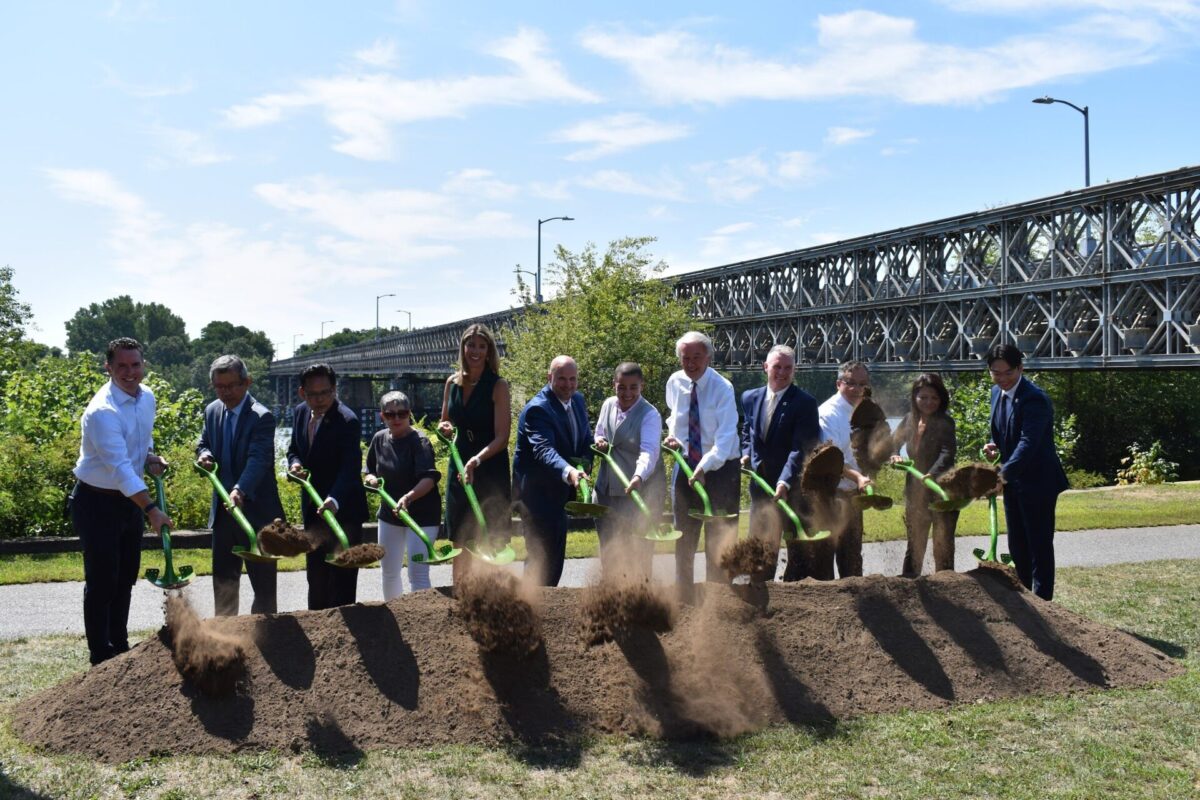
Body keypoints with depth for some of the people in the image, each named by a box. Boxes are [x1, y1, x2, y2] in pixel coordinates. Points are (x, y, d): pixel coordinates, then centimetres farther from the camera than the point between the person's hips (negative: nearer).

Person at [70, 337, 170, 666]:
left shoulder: (147, 397, 1)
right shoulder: (102, 411, -25)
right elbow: (120, 466, -32)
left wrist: (150, 458, -2)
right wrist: (151, 509, -39)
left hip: (129, 499, 8)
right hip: (96, 502, -8)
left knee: (126, 578, 16)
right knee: (102, 581, -1)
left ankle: (120, 647, 30)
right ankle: (101, 657, 10)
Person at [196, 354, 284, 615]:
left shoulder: (262, 417, -17)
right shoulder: (212, 411, 5)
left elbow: (258, 459, -30)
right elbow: (203, 443, 20)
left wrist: (240, 490, -47)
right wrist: (204, 455, -5)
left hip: (256, 508, -7)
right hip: (223, 508, 7)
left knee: (263, 579, 1)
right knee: (223, 577, 17)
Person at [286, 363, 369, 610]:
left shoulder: (347, 421, -21)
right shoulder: (300, 413, 3)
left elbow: (350, 468, -31)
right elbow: (294, 449, 17)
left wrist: (335, 500, -47)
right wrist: (295, 463, -7)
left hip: (343, 510, -8)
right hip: (313, 507, 8)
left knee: (342, 579, -5)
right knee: (315, 576, 17)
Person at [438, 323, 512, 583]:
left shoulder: (498, 385, -10)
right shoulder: (453, 382, 6)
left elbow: (501, 437, -16)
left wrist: (476, 460, -31)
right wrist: (445, 428, -3)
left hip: (491, 471, -5)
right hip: (459, 467, 5)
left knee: (491, 543, -4)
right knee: (460, 543, 8)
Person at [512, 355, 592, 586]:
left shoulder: (578, 401, 6)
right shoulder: (537, 409, -22)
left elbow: (585, 440, 15)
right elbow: (544, 450, -36)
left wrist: (585, 462, -7)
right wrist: (568, 471, -53)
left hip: (558, 491, 9)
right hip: (538, 492, -9)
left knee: (555, 556, 16)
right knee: (541, 556, -9)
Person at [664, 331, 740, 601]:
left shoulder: (722, 388, -16)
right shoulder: (674, 383, 1)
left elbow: (725, 437, -25)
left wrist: (705, 467, -37)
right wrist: (673, 434, 2)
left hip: (720, 467, -5)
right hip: (686, 466, 5)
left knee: (719, 539, -1)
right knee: (684, 537, 11)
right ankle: (683, 597, 21)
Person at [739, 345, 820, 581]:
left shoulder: (804, 402, -11)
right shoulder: (750, 397, 8)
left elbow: (801, 448, -18)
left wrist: (785, 481, -28)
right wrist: (746, 454, 1)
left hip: (793, 487, -5)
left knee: (798, 552, 4)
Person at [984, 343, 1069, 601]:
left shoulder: (1034, 398, -22)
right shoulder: (997, 392, 6)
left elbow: (1028, 443, -31)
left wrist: (1004, 473, -41)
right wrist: (994, 445, -3)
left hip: (1037, 482, -9)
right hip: (1013, 481, 9)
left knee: (1039, 544, 0)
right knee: (1017, 545, 17)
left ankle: (1041, 600, 9)